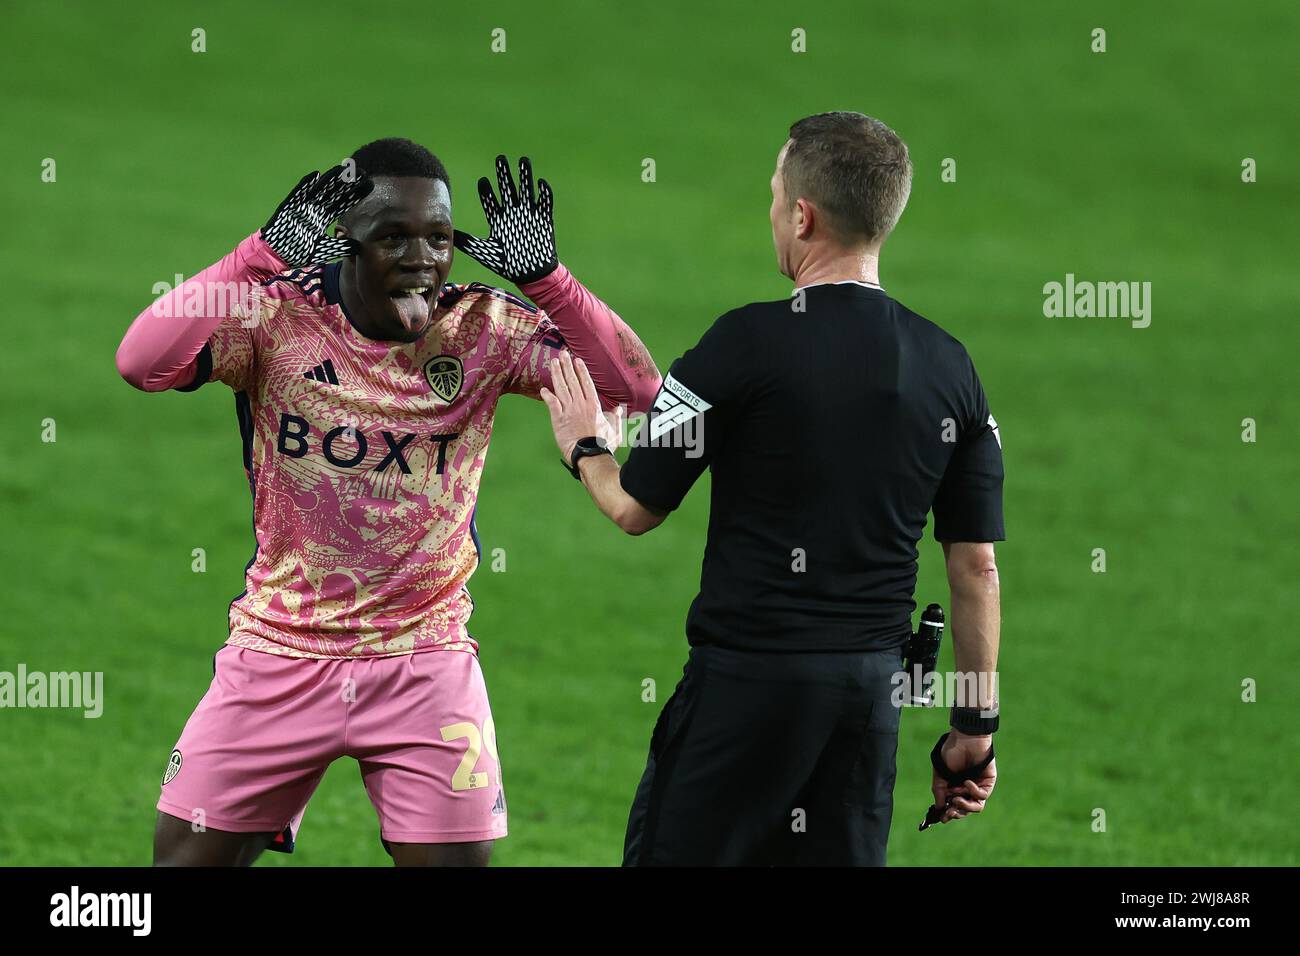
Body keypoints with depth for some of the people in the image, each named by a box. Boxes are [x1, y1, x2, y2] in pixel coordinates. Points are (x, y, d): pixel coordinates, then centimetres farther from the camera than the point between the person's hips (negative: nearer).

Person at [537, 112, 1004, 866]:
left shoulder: (751, 341, -12)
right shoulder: (950, 366, 3)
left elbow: (636, 508, -4)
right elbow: (977, 566, 6)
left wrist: (587, 449, 17)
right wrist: (978, 724, 13)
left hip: (748, 674, -5)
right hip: (872, 687, 5)